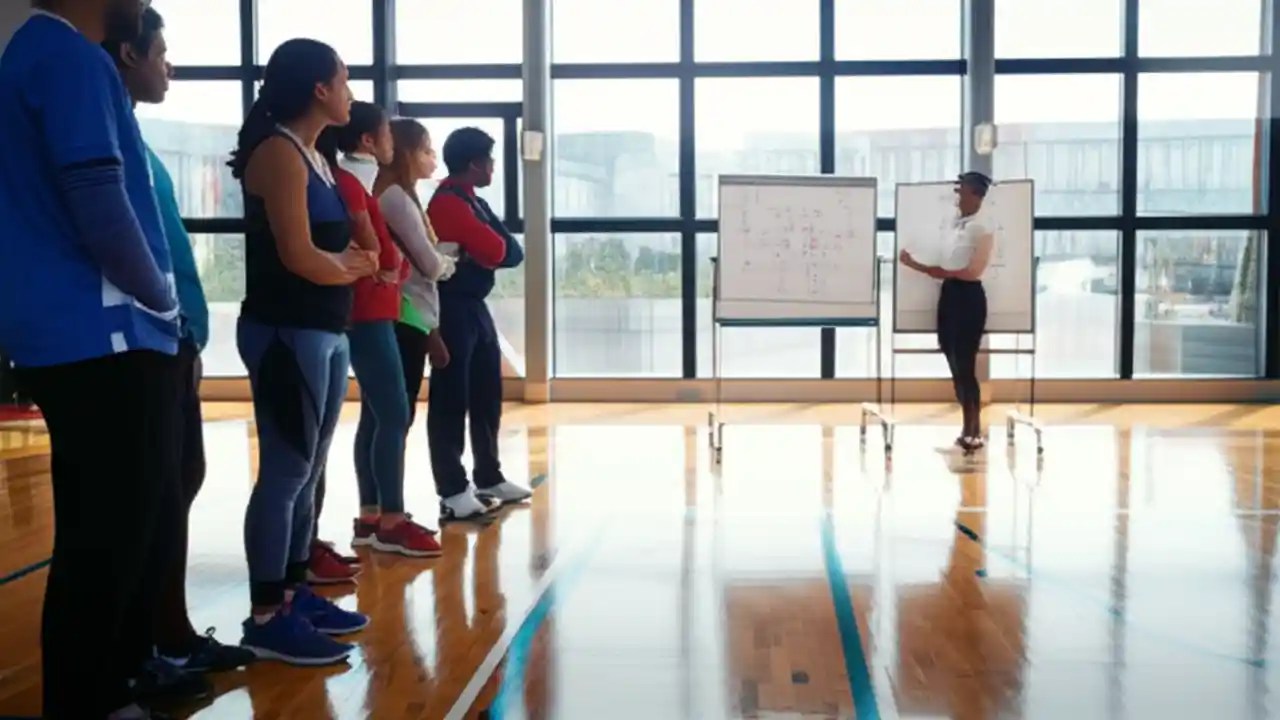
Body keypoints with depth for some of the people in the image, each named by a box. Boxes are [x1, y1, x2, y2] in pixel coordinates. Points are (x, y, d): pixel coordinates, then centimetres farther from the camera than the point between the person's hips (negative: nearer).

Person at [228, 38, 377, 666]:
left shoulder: (315, 157, 16)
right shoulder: (279, 151, -12)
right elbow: (298, 256, -18)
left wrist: (352, 261, -7)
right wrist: (352, 270, -1)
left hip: (325, 330, 9)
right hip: (287, 332, -9)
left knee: (308, 471, 13)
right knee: (284, 472, -6)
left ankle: (295, 593, 22)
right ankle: (266, 618, 2)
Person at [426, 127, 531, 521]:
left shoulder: (472, 201, 17)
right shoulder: (448, 203, -15)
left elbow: (511, 252, 10)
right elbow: (495, 251, -22)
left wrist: (483, 252, -9)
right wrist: (494, 247, 0)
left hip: (475, 308, 10)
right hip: (453, 310, -10)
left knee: (487, 396, 14)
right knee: (451, 401, -5)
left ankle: (489, 478, 25)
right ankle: (453, 492, -1)